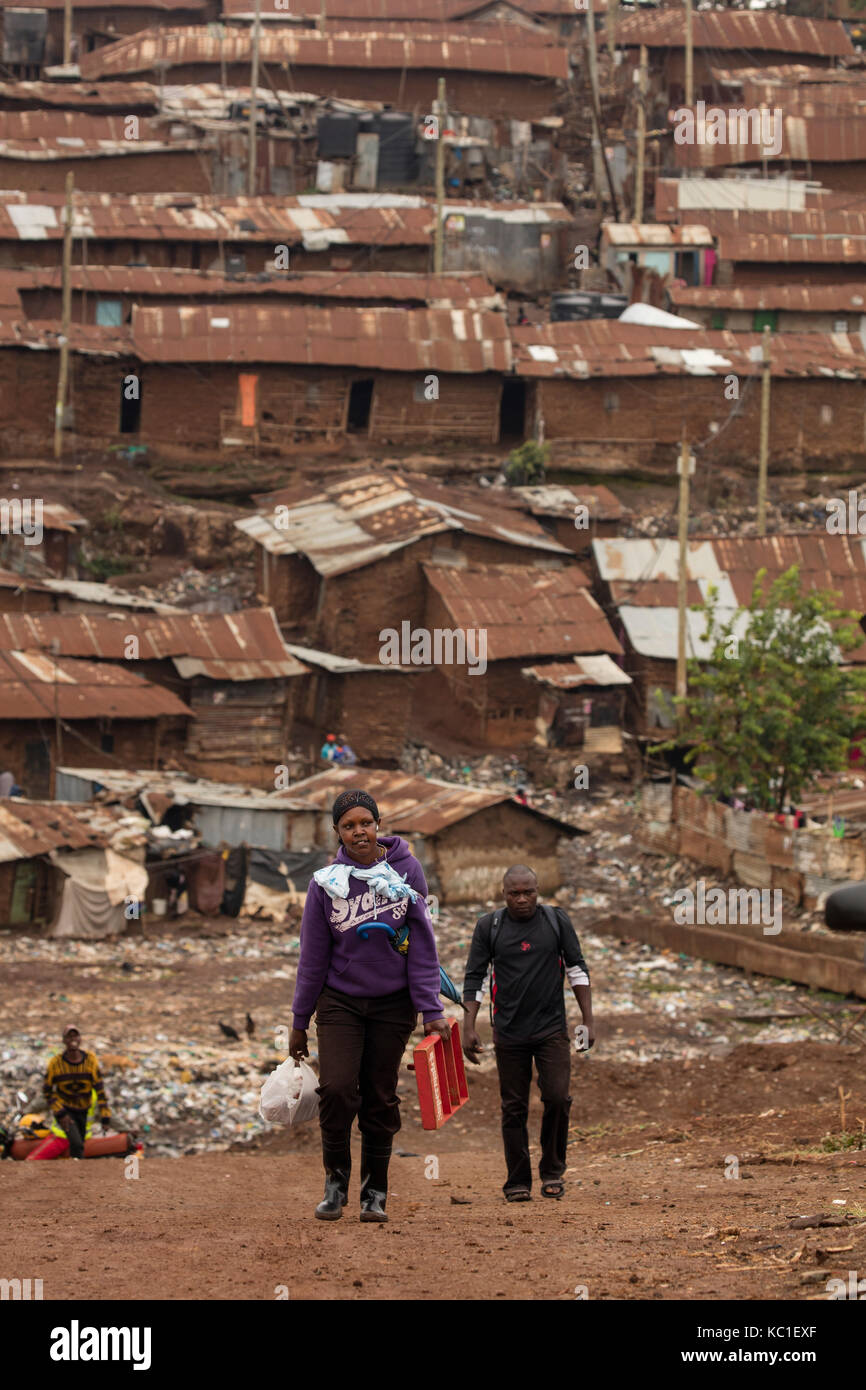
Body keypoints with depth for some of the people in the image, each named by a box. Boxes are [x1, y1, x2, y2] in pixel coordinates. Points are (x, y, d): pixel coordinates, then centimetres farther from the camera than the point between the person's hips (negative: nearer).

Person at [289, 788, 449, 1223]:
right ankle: (336, 1182, 4)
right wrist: (300, 1021, 6)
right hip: (340, 1002, 0)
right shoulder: (325, 882, -3)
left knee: (380, 1099, 4)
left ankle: (375, 1192, 16)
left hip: (392, 1003, 0)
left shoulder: (405, 870, -3)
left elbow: (421, 943, -2)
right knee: (337, 1088, -15)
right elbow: (313, 956, 3)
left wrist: (431, 1010, -6)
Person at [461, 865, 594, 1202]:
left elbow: (577, 970, 7)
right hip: (509, 1033, 0)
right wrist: (469, 1028, -4)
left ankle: (552, 1170, 6)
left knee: (557, 1098, -12)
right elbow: (474, 978, 4)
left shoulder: (556, 921, 4)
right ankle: (518, 1183, 8)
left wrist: (588, 1021, 2)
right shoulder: (489, 927, 2)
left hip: (552, 1029, 0)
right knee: (514, 1108, 1)